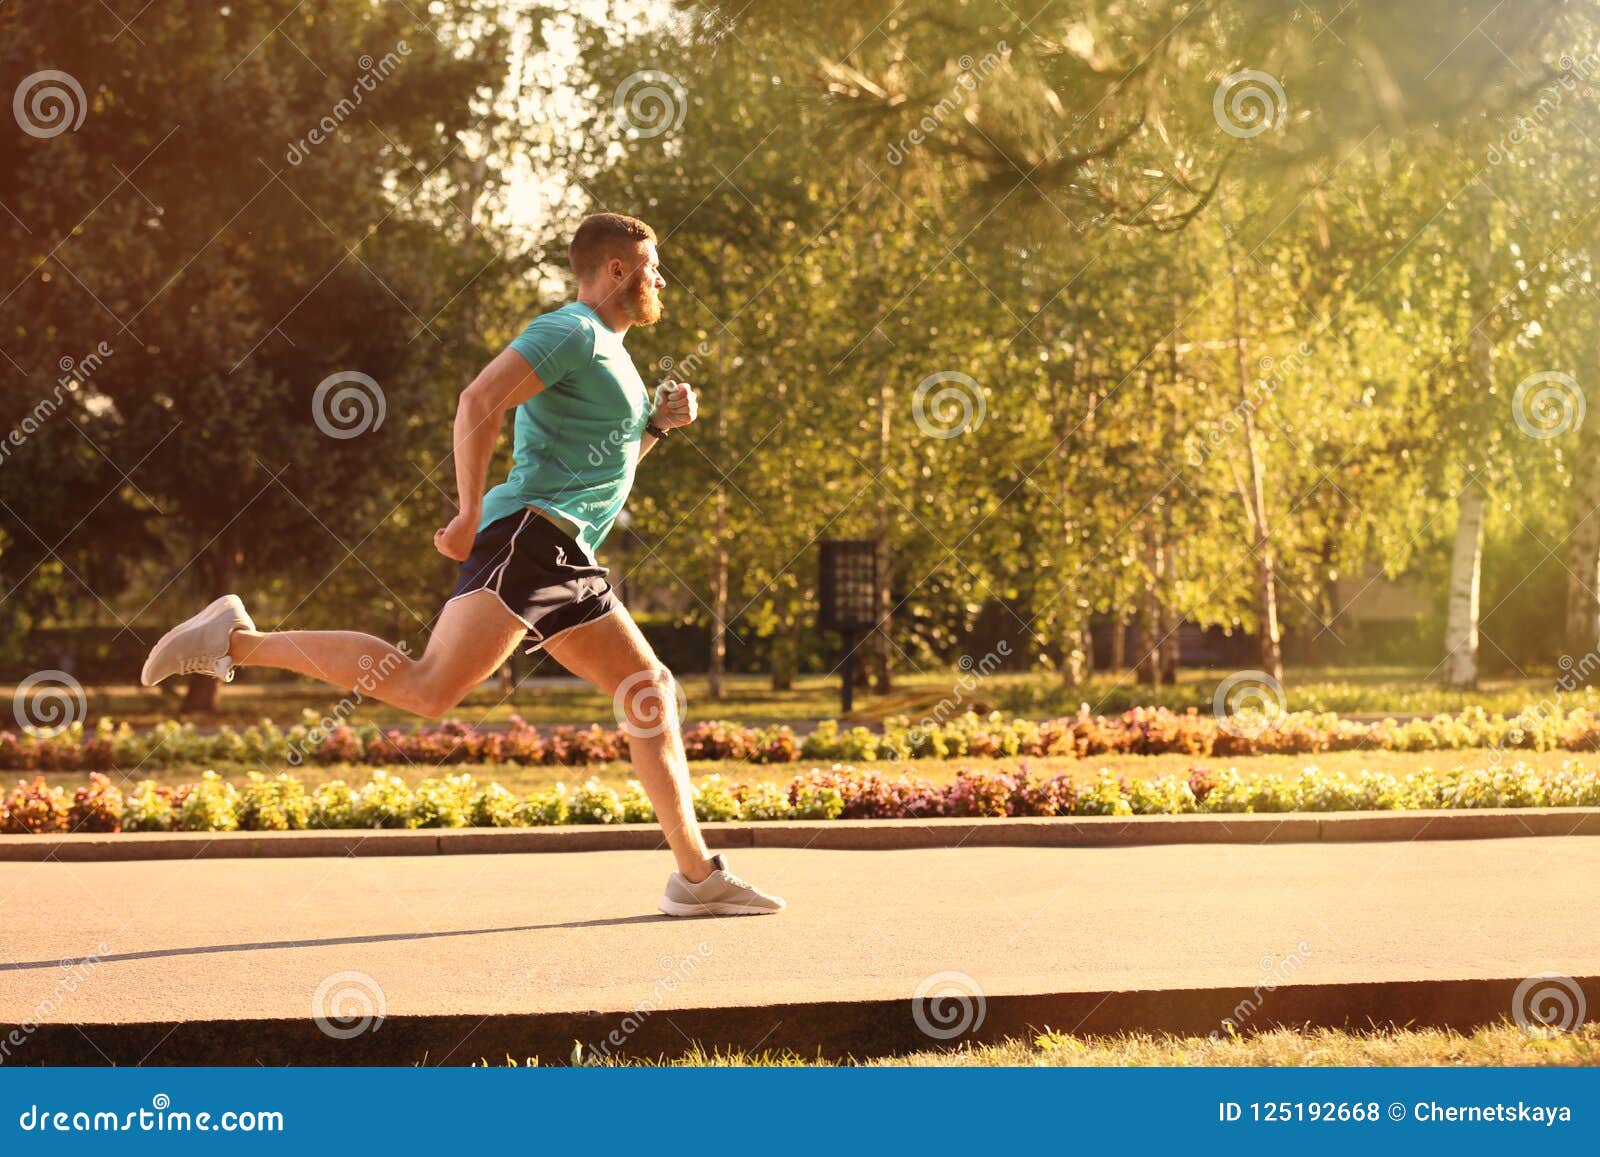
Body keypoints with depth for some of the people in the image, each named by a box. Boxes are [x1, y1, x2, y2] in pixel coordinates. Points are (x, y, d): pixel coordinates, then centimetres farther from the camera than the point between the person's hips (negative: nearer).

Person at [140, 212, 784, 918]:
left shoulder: (608, 351, 26)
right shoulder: (570, 332, -4)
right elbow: (479, 401, -18)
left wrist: (660, 424, 19)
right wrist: (471, 514, -21)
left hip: (567, 565, 10)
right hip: (529, 536, -10)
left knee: (651, 693, 9)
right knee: (430, 688, -23)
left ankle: (697, 877, 14)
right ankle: (238, 642, -17)